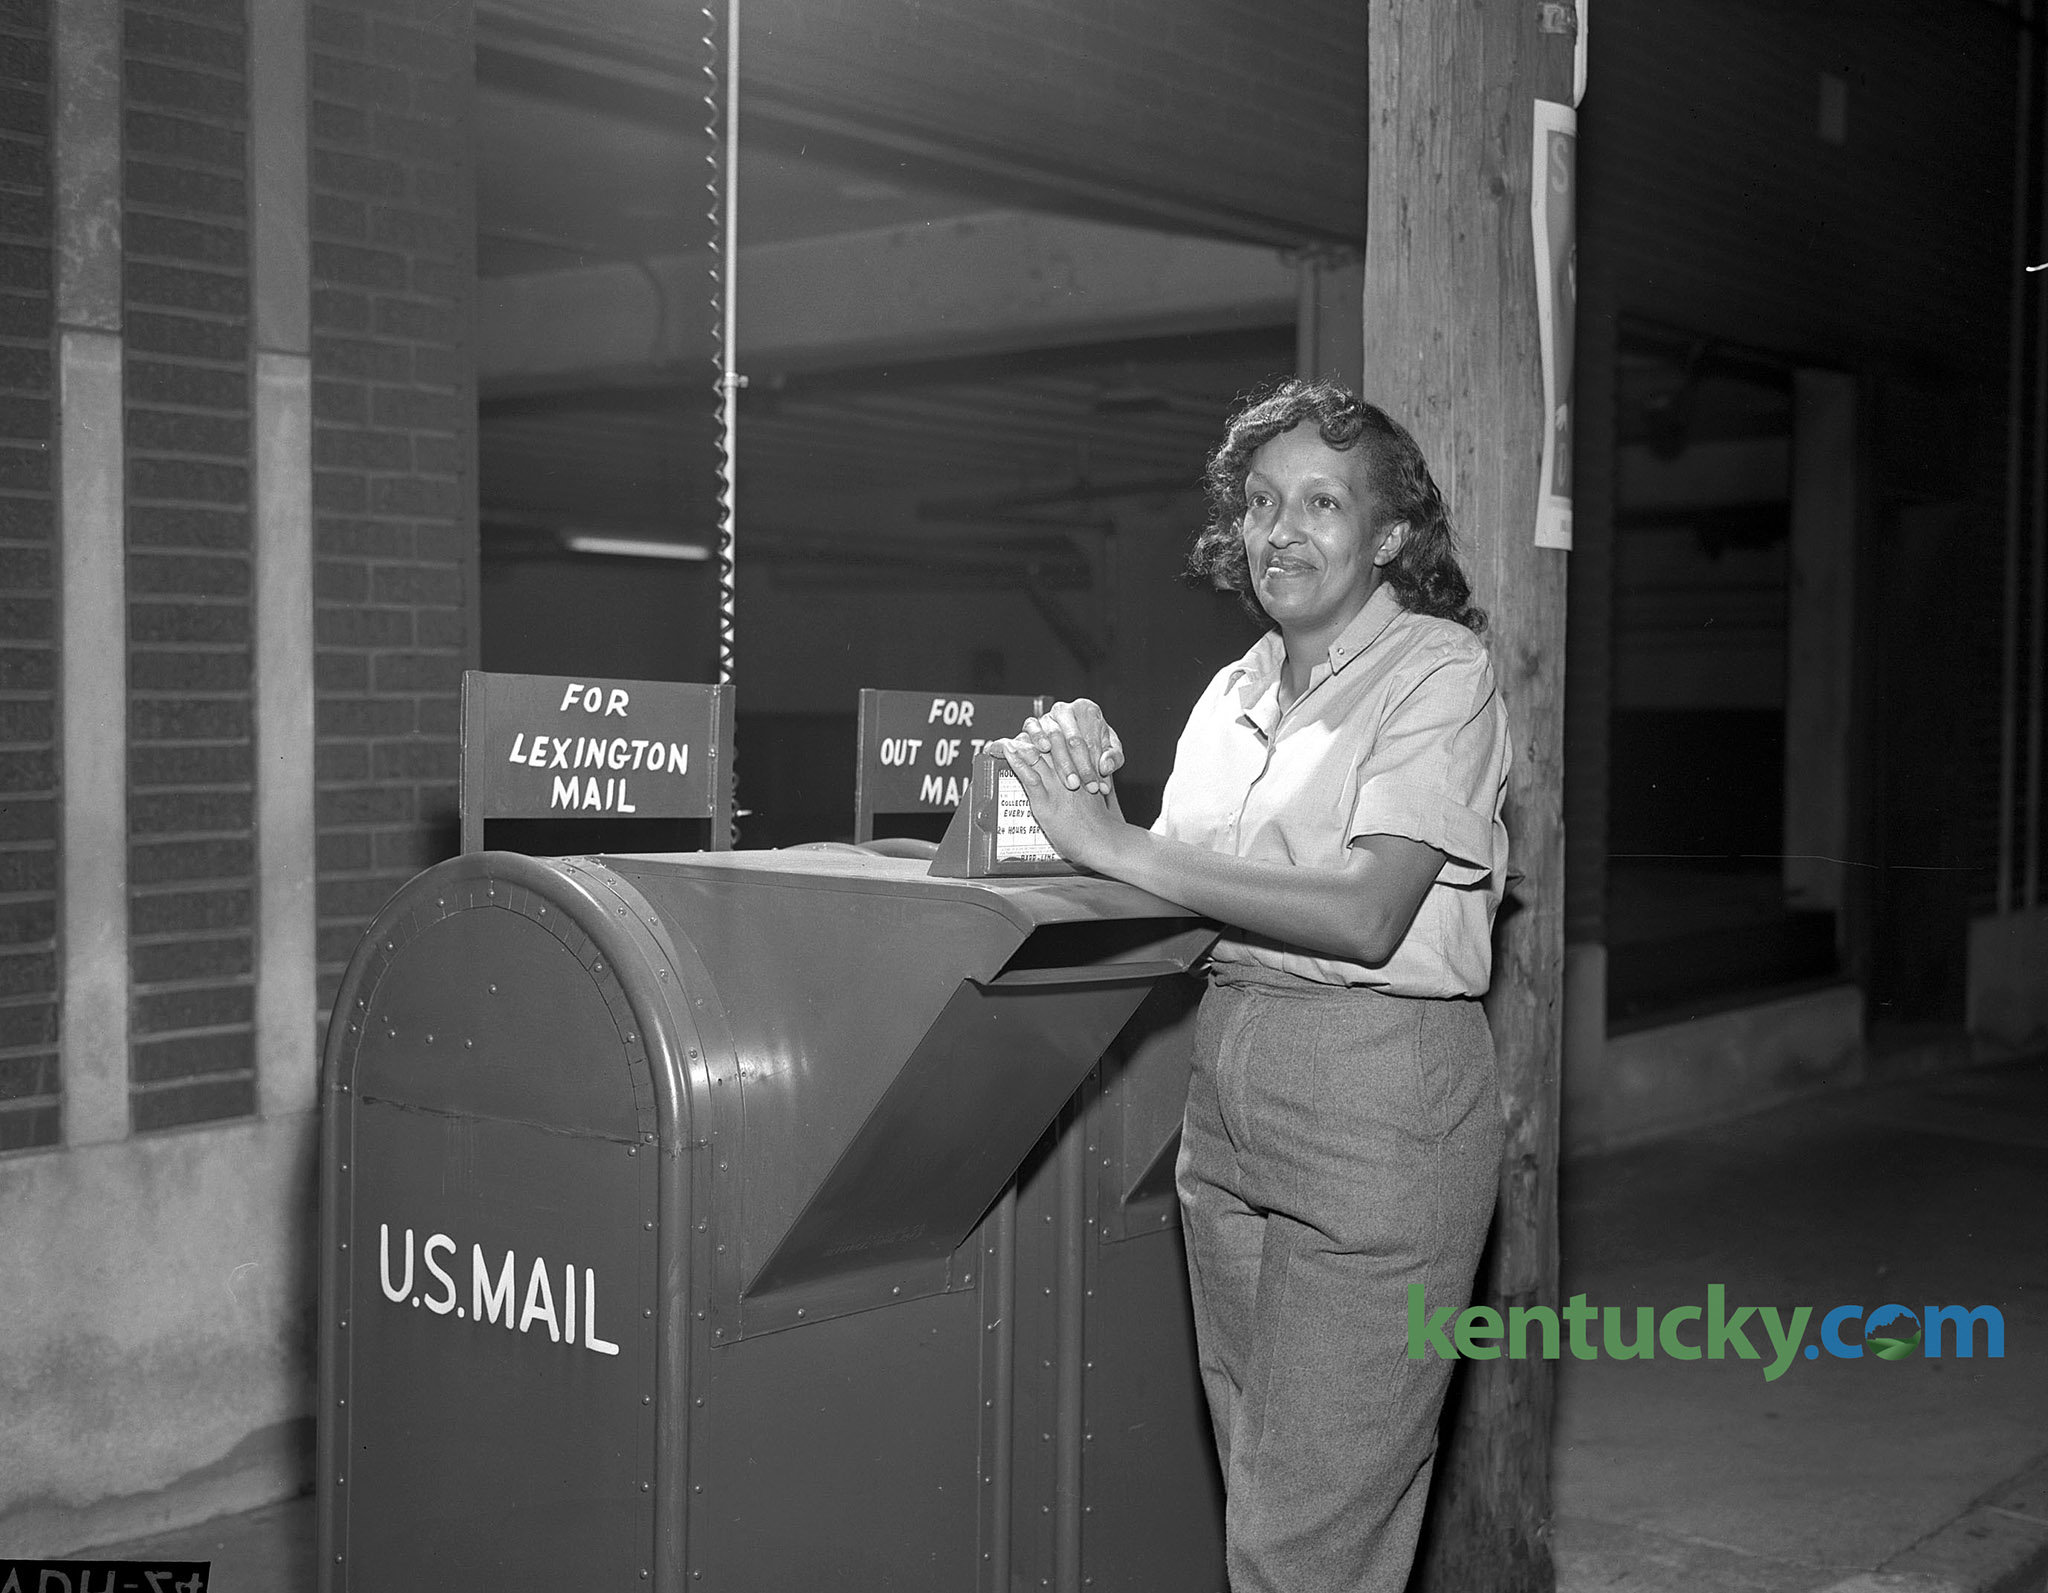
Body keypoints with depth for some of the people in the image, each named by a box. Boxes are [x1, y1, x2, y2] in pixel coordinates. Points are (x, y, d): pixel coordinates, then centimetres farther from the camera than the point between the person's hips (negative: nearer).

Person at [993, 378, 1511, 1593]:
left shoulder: (1440, 670, -6)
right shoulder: (1234, 695, 14)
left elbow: (1365, 913, -18)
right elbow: (1186, 908, 11)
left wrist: (1121, 847, -17)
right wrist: (1093, 788, -6)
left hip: (1380, 1093, -6)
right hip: (1224, 1091, 7)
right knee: (1261, 1493, 14)